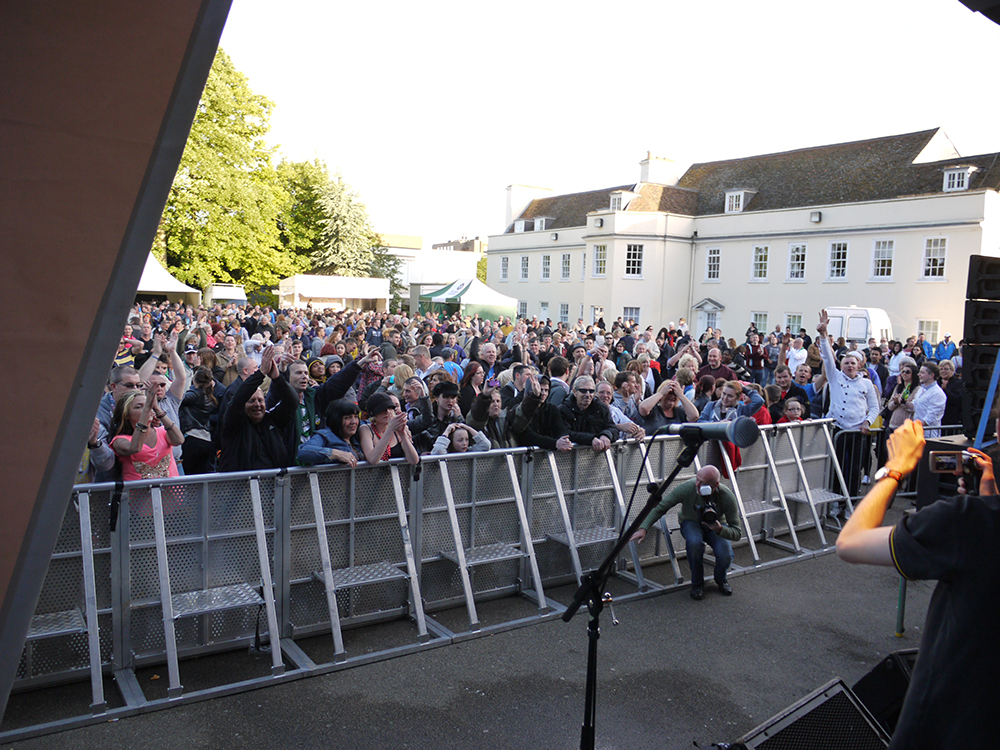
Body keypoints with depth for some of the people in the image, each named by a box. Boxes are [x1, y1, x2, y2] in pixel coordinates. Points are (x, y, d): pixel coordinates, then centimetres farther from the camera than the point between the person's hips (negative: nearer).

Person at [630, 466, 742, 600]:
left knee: (725, 556, -28)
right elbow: (659, 508, -21)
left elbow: (737, 533, -22)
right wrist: (643, 528, -35)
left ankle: (720, 579, 11)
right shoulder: (686, 488, -32)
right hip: (691, 522, -1)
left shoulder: (727, 497, -29)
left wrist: (719, 529, -43)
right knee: (694, 543, -37)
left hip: (716, 525, 1)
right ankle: (697, 584, -8)